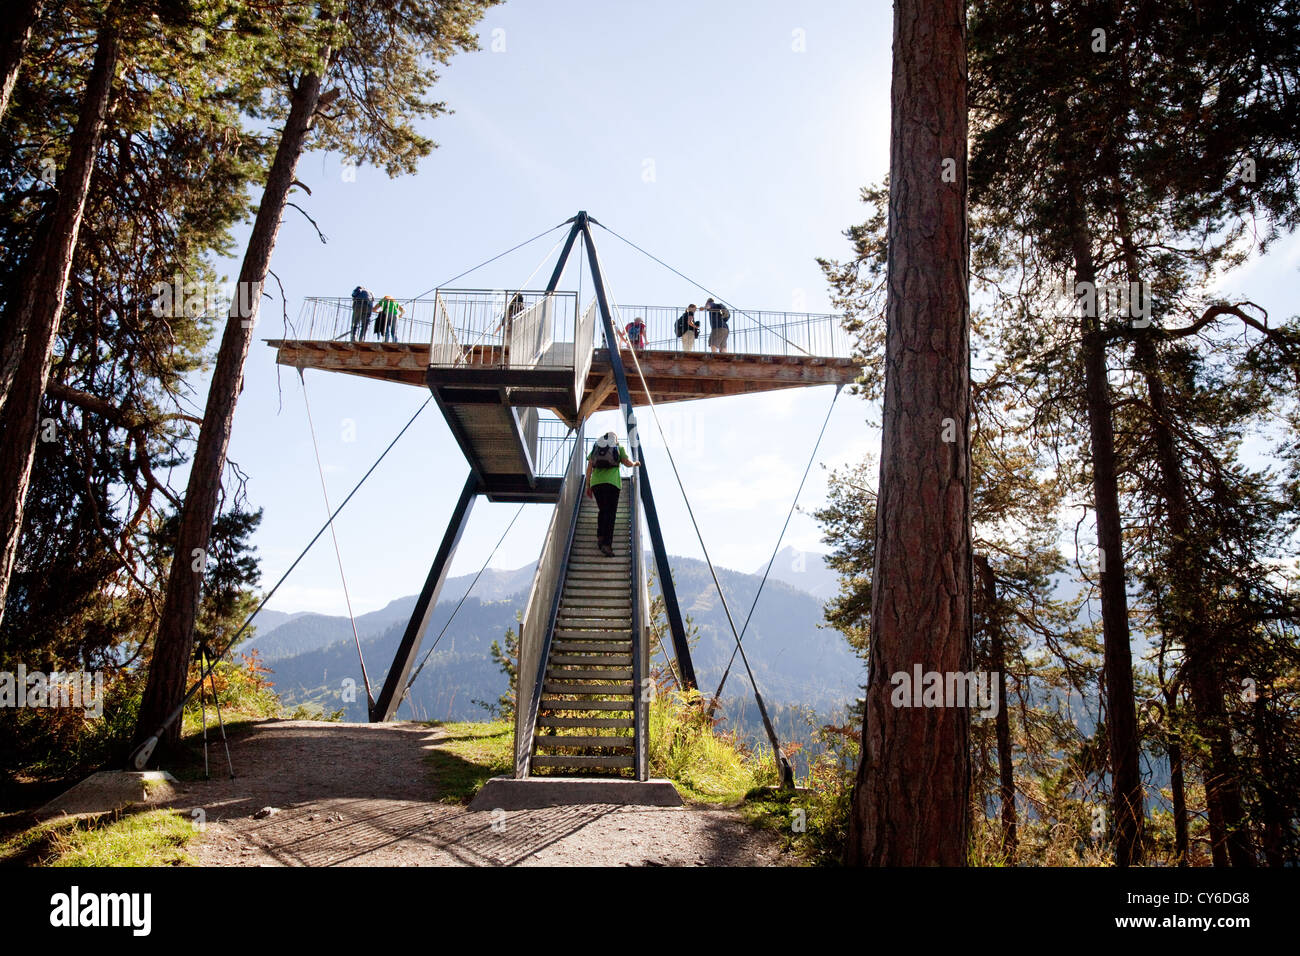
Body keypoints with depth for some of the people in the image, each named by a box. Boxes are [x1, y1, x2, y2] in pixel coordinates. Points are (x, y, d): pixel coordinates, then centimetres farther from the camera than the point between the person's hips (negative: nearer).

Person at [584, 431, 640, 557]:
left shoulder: (595, 448, 21)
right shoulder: (619, 448, 13)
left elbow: (589, 467, 14)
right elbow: (627, 463, 3)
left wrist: (588, 486, 15)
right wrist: (635, 464, 26)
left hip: (595, 483, 4)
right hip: (612, 482, -4)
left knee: (602, 511, 20)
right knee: (610, 513, -6)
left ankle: (600, 537, 6)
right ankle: (607, 544, -17)